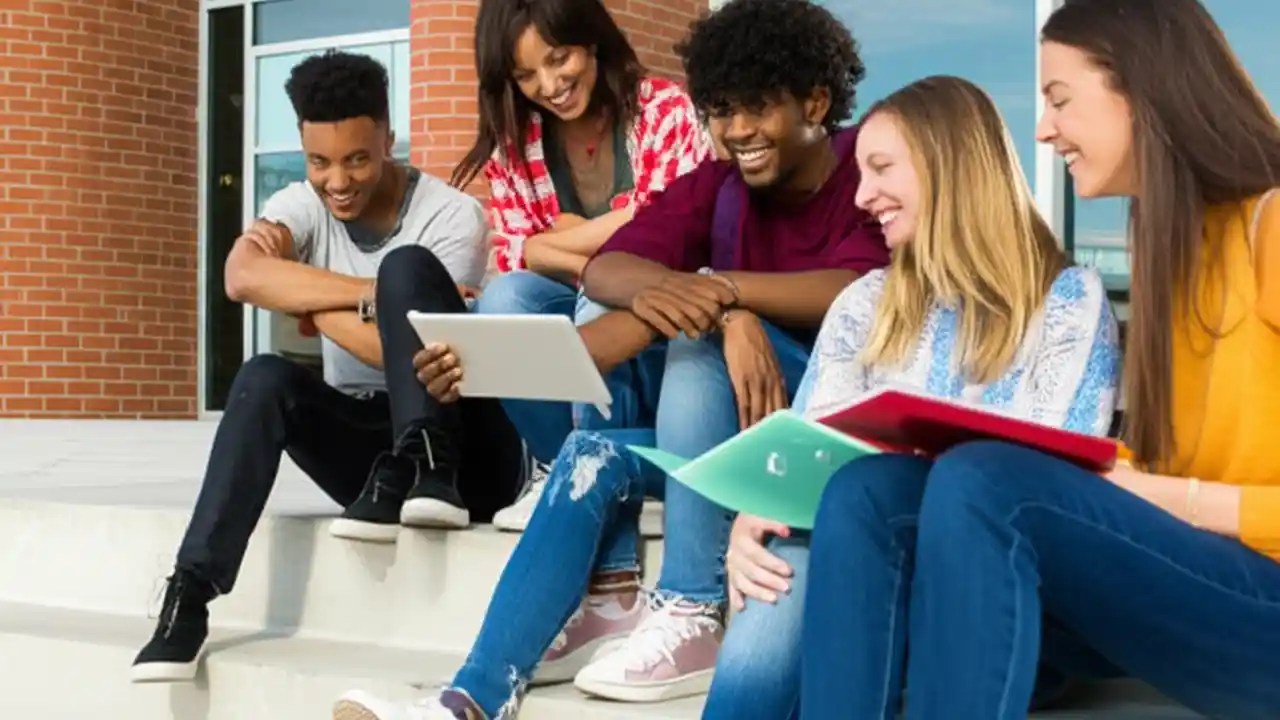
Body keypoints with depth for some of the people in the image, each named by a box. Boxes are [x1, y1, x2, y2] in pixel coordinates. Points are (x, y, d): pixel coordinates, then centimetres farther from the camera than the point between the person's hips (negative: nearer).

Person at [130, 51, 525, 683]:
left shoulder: (450, 215, -10)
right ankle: (189, 593, -27)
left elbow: (414, 355, -20)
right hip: (368, 440, 4)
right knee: (265, 378, -26)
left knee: (409, 268, -24)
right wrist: (374, 296, -25)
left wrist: (303, 297, -12)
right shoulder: (301, 205, 2)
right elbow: (242, 278, -20)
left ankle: (423, 475, -30)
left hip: (464, 451, -4)